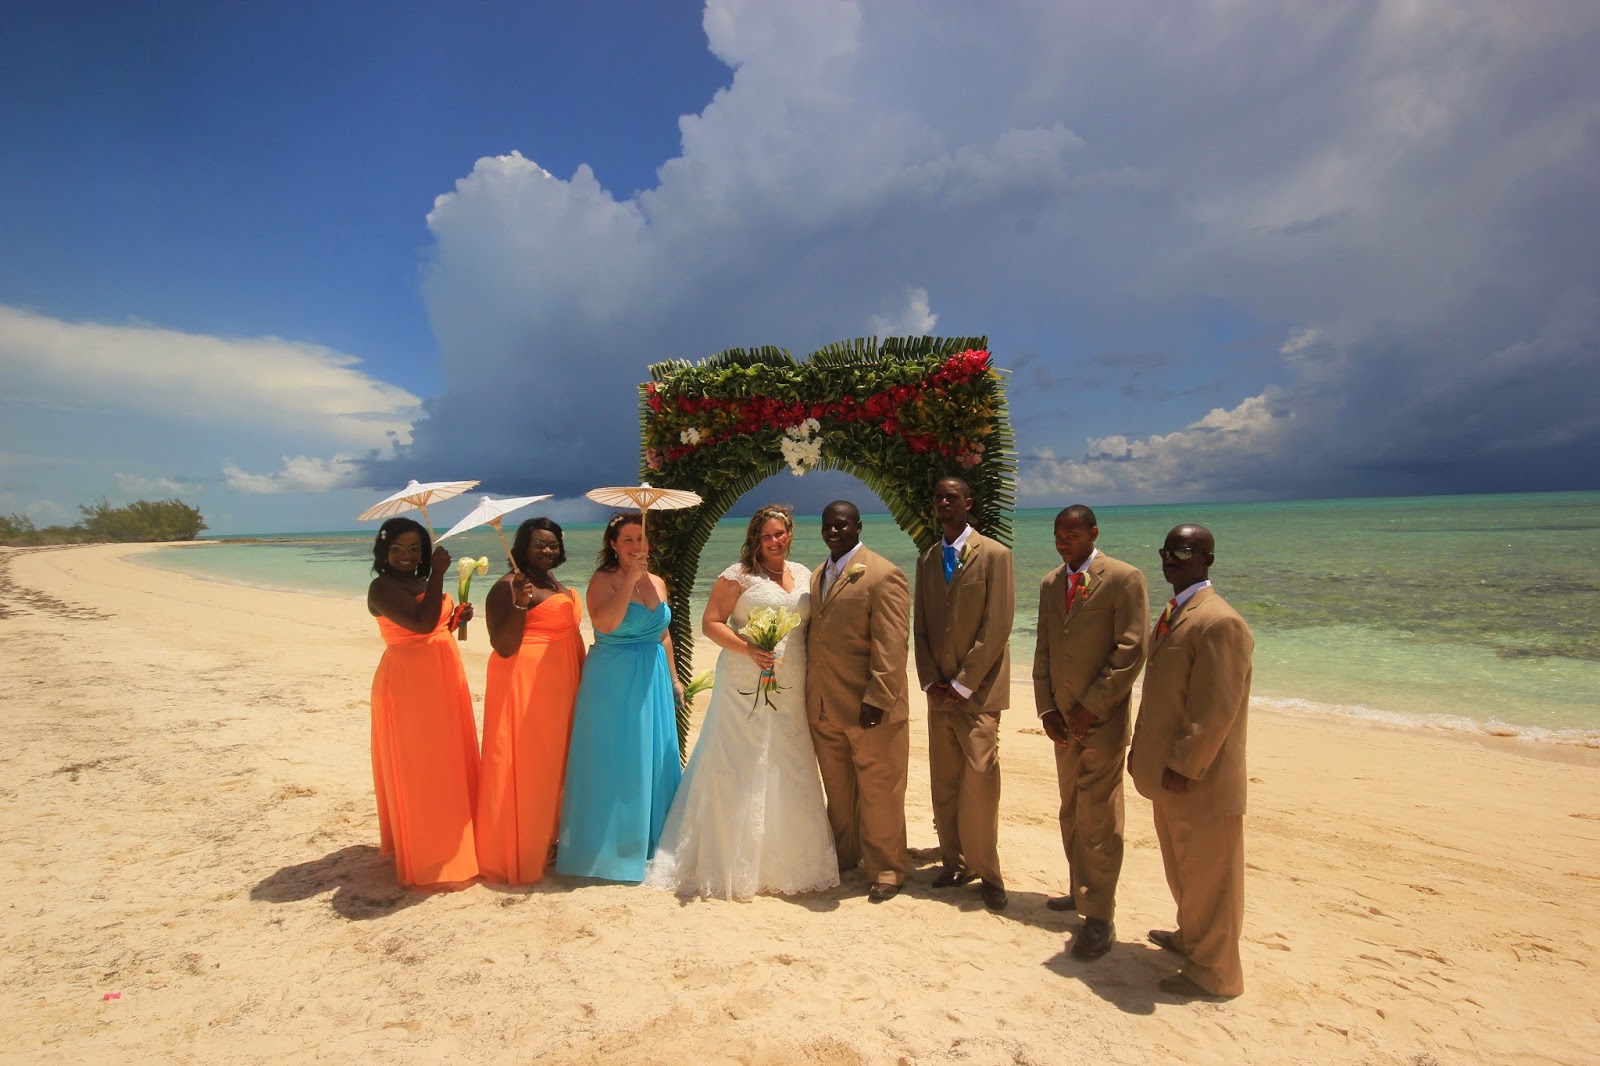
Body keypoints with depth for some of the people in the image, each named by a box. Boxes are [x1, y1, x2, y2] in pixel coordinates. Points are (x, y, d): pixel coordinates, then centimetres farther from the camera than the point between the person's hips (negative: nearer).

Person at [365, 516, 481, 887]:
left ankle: (449, 842, 31)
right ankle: (425, 856, 12)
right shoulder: (382, 587, -14)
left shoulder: (424, 583, 11)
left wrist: (457, 618, 2)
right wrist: (439, 574, -23)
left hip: (443, 679, 9)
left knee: (448, 761, 16)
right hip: (408, 682, -9)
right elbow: (422, 623, -27)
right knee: (416, 767, 0)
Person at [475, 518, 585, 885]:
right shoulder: (508, 586, -12)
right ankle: (518, 853, 8)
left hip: (559, 685, 9)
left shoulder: (557, 586, 14)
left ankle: (545, 838, 28)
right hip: (523, 684, -9)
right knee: (523, 765, -3)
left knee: (551, 761, 15)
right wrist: (519, 604, -30)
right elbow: (503, 646, -18)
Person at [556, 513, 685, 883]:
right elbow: (605, 622, -28)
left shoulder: (657, 583, 9)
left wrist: (673, 678, 18)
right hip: (612, 682, -6)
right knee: (612, 760, 2)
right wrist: (631, 578, -27)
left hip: (653, 680, 6)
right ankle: (606, 847, 18)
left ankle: (648, 841, 29)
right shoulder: (604, 581, -9)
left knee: (652, 758, 13)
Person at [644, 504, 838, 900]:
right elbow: (710, 622, -6)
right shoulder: (738, 575, -3)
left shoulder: (805, 576, 13)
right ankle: (731, 864, 15)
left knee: (789, 774, 10)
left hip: (791, 690, 5)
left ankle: (785, 862, 26)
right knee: (740, 773, -1)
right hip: (745, 689, -5)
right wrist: (748, 648, -19)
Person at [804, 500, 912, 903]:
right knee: (837, 792, 20)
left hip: (868, 709, -7)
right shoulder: (817, 577, 13)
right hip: (824, 708, 7)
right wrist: (810, 696, 10)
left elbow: (891, 647, -17)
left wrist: (877, 700, -22)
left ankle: (885, 870, 24)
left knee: (878, 794, 8)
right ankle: (843, 858, 37)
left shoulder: (883, 575, -12)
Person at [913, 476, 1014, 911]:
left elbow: (997, 627, -10)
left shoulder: (995, 555, -5)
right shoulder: (927, 559, 11)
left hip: (976, 691, -5)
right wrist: (931, 680, 0)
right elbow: (920, 626, 12)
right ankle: (954, 863, 23)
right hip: (939, 691, 5)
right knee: (944, 786, 10)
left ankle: (987, 873, 12)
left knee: (979, 786, -4)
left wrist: (962, 684, -12)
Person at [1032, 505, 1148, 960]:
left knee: (1097, 820, -3)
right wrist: (1046, 709, 3)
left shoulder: (1124, 579, -8)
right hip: (1063, 720, 6)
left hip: (1102, 719, -6)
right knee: (1072, 815, 16)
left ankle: (1100, 918, 7)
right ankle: (1081, 891, 31)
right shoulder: (1051, 583, 11)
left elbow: (1131, 651, -13)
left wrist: (1091, 707, -14)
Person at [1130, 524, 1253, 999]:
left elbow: (1214, 708, -23)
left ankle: (1213, 972, 23)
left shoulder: (1219, 622, -21)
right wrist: (1143, 748, 16)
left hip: (1199, 779, -9)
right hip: (1168, 770, 9)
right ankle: (1192, 936, 44)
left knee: (1207, 873, 7)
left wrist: (1184, 766, -21)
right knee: (1182, 866, 25)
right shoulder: (1172, 614, 10)